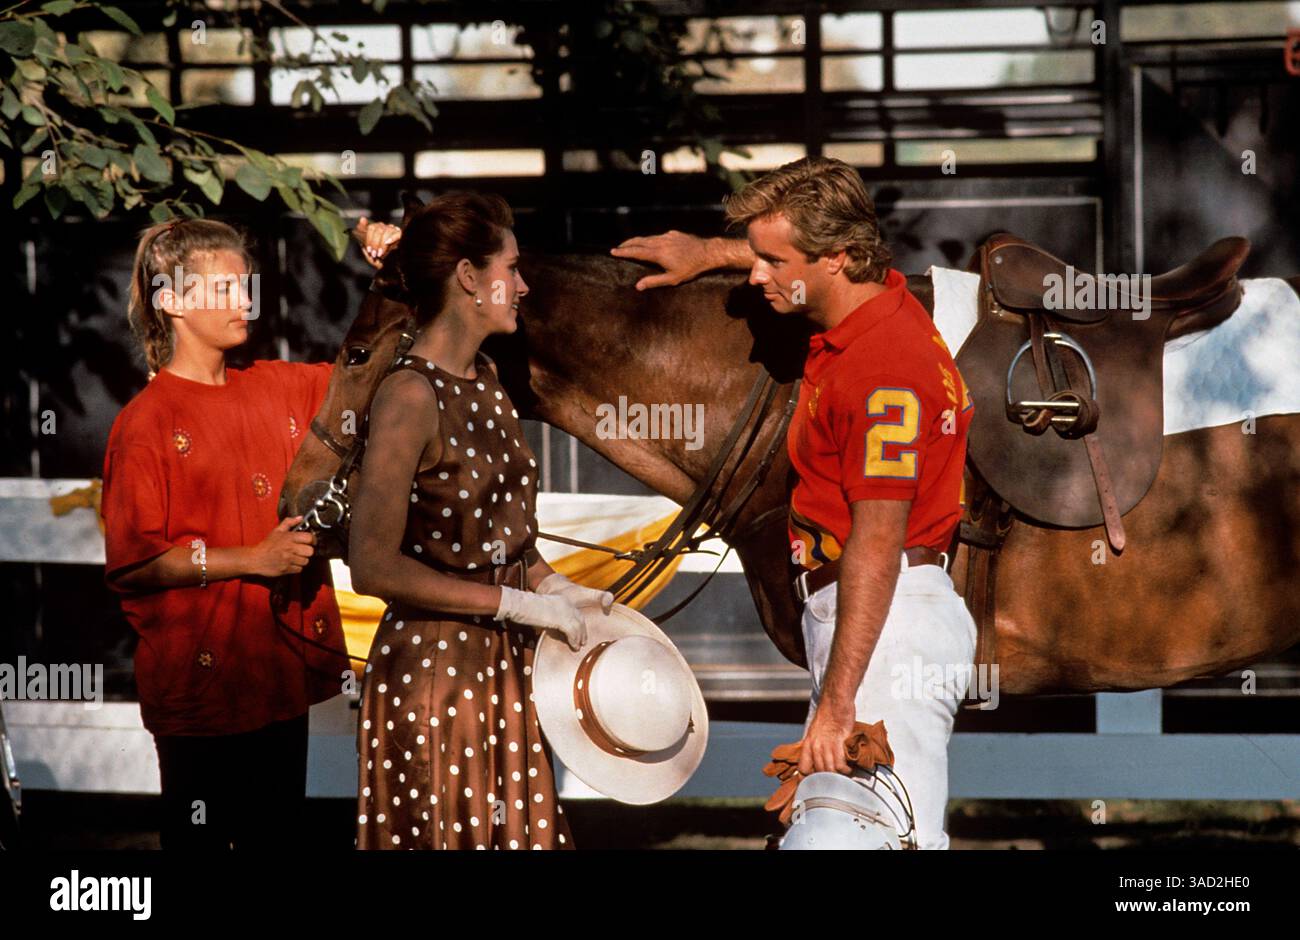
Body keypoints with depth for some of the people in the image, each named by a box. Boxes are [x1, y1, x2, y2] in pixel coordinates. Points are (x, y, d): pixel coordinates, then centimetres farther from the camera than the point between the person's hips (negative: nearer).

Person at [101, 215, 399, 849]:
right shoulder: (147, 422, -9)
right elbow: (131, 563, -13)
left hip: (283, 670, 6)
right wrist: (252, 561, -17)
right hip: (201, 674, -6)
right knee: (200, 840, 2)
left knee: (279, 831, 11)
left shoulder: (278, 388, 9)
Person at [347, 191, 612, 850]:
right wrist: (521, 603, -19)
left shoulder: (485, 379, 9)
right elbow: (374, 567, -22)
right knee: (445, 833, 2)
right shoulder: (410, 396, -18)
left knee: (517, 830, 12)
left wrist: (557, 589, 5)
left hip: (506, 666, 8)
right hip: (435, 668, -8)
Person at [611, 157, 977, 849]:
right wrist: (709, 254, 41)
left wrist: (835, 703, -25)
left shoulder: (885, 367, -22)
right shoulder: (879, 299, 8)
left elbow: (876, 544, -24)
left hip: (890, 624, -11)